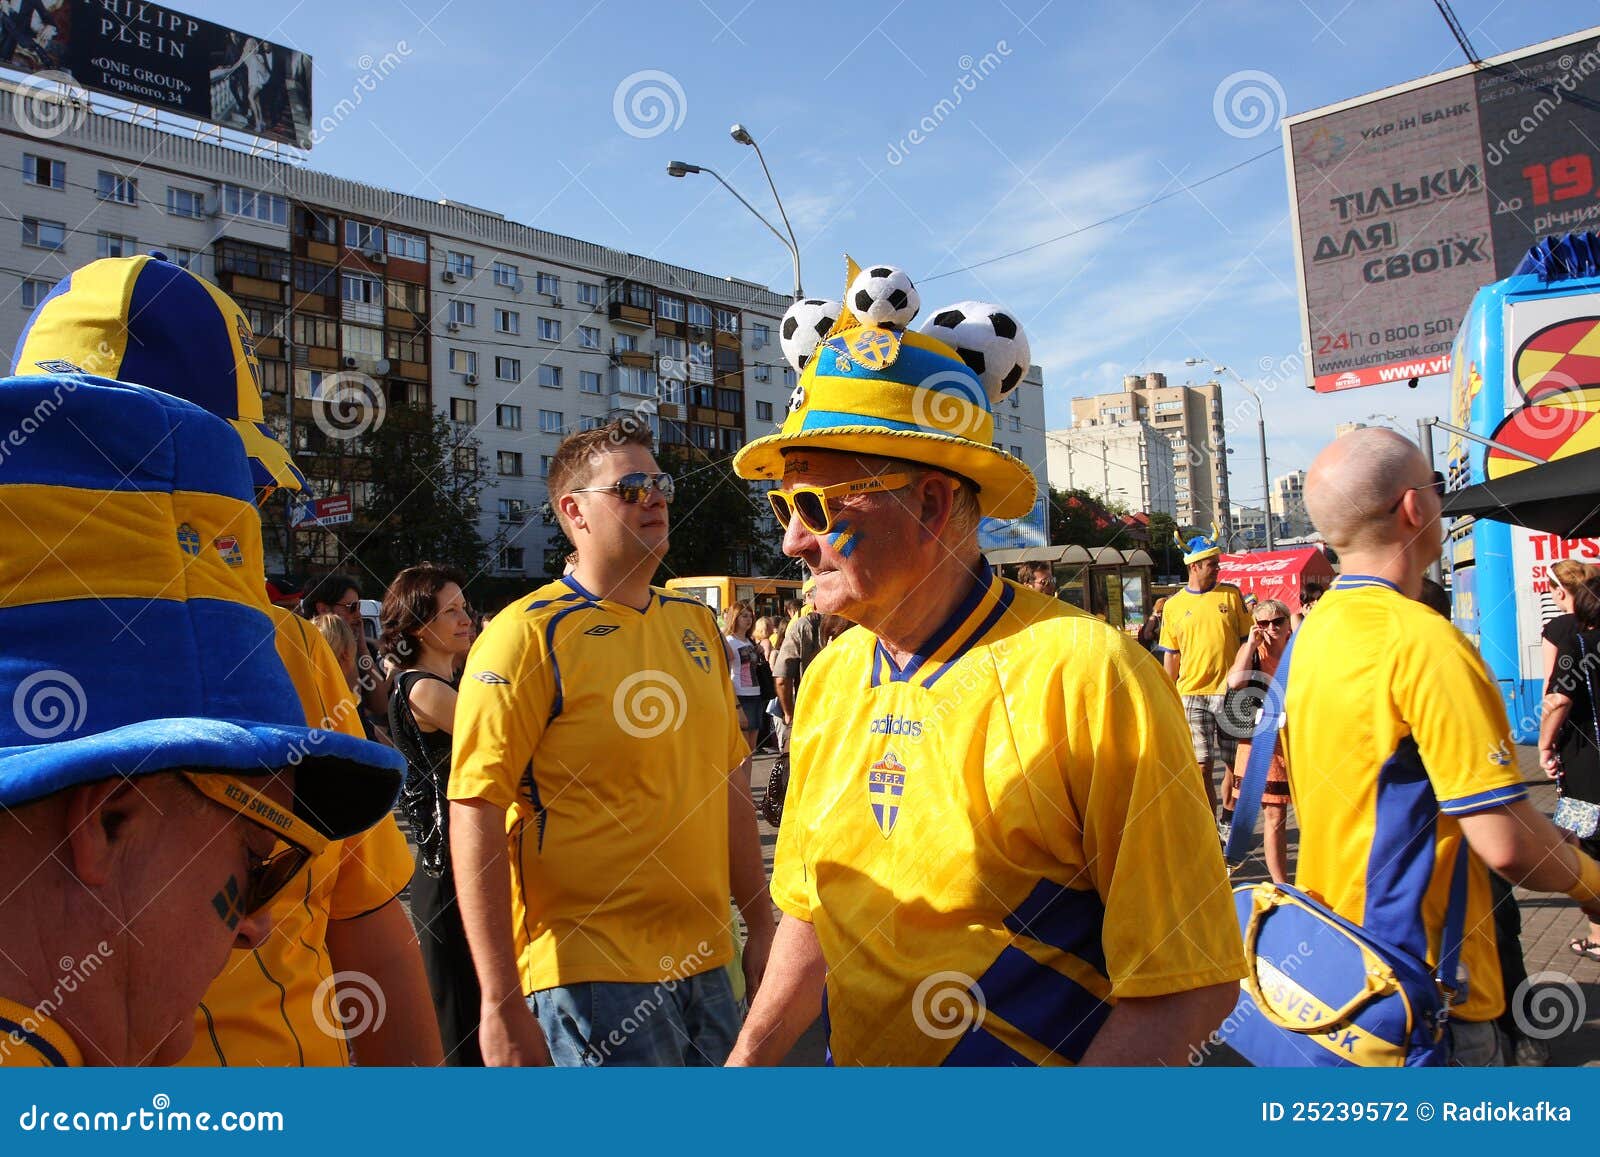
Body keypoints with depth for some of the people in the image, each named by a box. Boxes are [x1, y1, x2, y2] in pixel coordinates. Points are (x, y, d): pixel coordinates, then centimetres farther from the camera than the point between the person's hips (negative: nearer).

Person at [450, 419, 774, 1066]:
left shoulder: (696, 624, 8)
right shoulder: (528, 634, -12)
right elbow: (475, 814, -16)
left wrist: (760, 925, 13)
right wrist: (501, 1007, -17)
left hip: (704, 964, 6)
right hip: (590, 978, -6)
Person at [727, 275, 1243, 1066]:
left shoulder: (1086, 675, -23)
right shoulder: (829, 679, -4)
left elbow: (1190, 985, -20)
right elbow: (811, 911, 6)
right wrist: (747, 1060, -1)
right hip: (855, 1058, 5)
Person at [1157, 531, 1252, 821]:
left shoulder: (1231, 594, 5)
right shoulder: (1173, 605, 5)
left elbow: (1246, 640, 8)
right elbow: (1170, 656, 9)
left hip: (1230, 691, 1)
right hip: (1192, 695, 0)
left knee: (1235, 766, 6)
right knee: (1201, 768, -3)